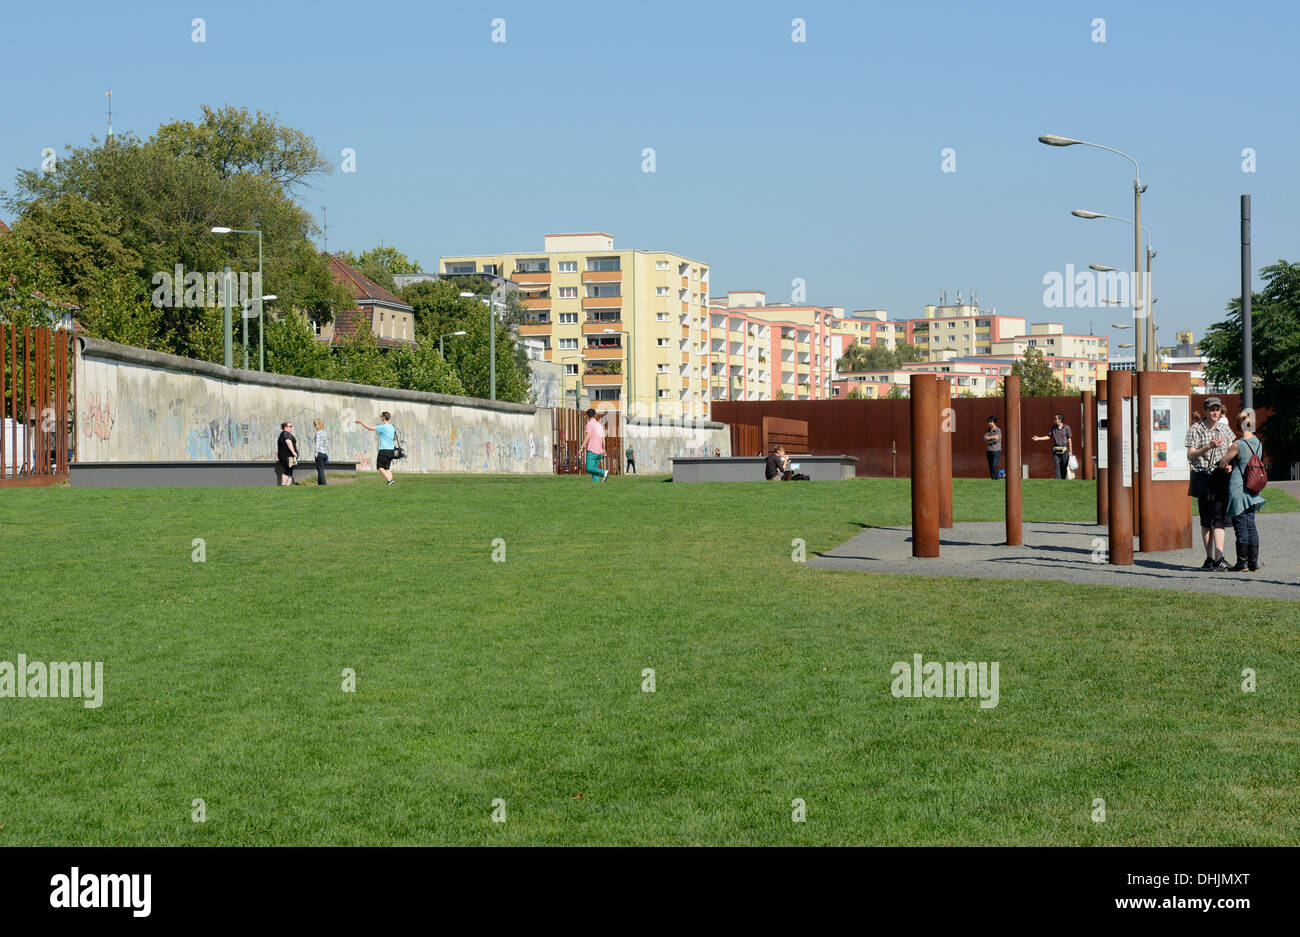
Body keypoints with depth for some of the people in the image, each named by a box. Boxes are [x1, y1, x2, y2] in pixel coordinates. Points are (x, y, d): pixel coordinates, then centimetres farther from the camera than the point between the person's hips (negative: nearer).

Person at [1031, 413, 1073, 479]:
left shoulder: (1066, 428, -3)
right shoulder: (1053, 428, 8)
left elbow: (1069, 439, -2)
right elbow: (1049, 436, 17)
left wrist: (1070, 451, -5)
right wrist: (1038, 438, 10)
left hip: (1064, 449, -3)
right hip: (1056, 450, 3)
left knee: (1064, 466, 0)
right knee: (1057, 466, -3)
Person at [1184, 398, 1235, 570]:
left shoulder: (1225, 431, 12)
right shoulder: (1195, 429, 0)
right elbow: (1190, 455, -8)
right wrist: (1209, 447, -23)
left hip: (1220, 478, 2)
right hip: (1203, 478, -2)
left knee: (1219, 519, -7)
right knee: (1205, 520, 3)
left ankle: (1219, 558, -11)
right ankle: (1209, 558, 11)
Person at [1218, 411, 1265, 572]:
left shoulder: (1237, 445, -16)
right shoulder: (1258, 443, 6)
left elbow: (1222, 464, -8)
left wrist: (1226, 466, 13)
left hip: (1238, 489, -7)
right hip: (1251, 490, 7)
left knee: (1241, 527, -2)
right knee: (1251, 525, 11)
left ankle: (1242, 562, 2)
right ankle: (1254, 562, 12)